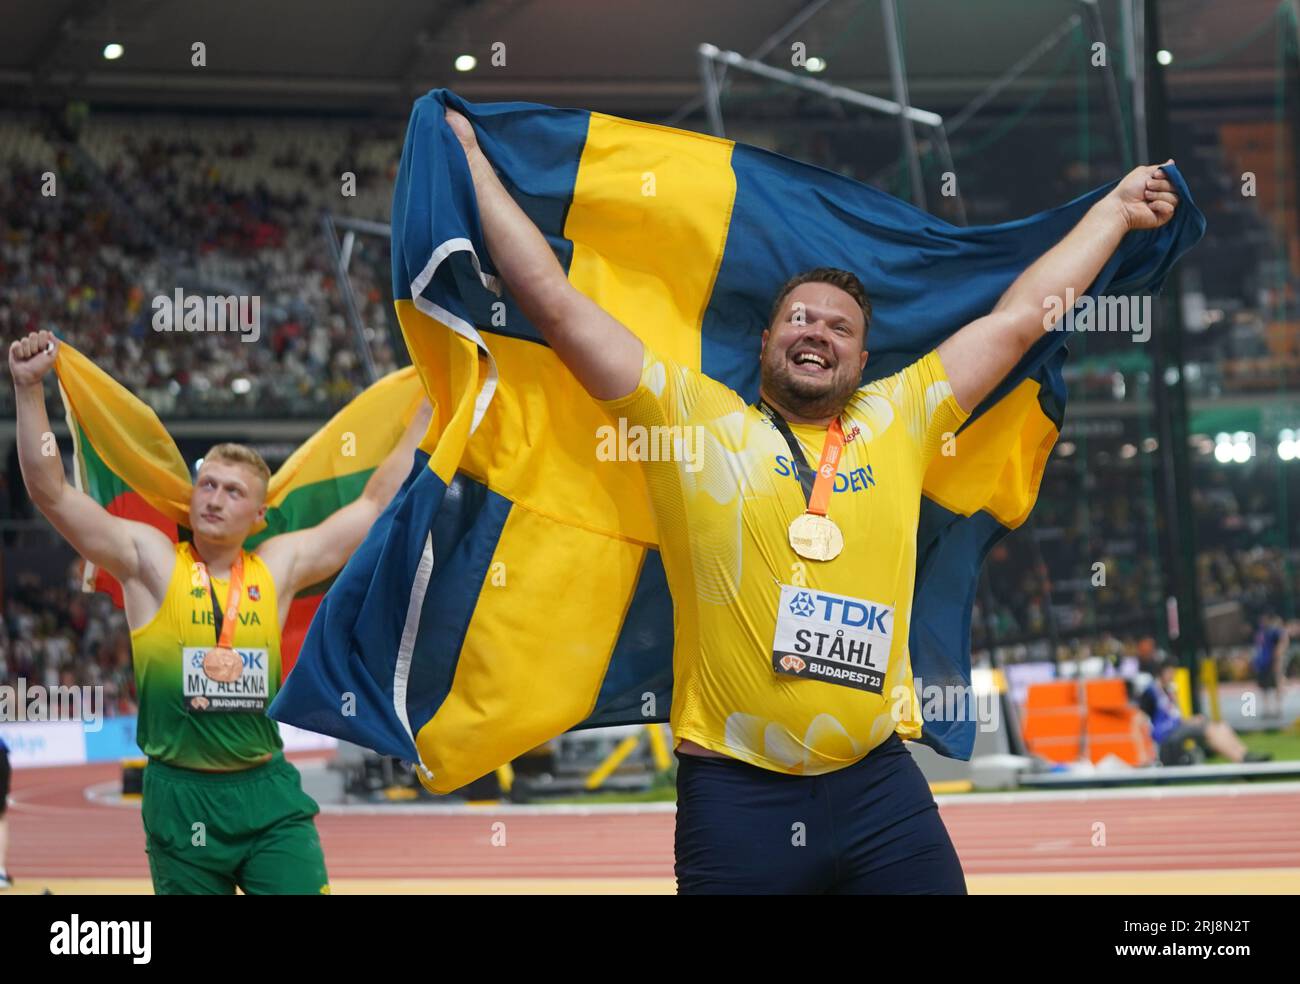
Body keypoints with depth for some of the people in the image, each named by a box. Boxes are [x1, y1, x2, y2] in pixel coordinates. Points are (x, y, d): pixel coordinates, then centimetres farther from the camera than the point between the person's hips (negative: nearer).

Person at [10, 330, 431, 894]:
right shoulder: (150, 561, 0)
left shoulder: (278, 566, 7)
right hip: (181, 799, -2)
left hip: (269, 792, 2)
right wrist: (29, 389, -17)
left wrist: (429, 408, 15)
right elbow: (50, 492, -8)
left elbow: (378, 503, 13)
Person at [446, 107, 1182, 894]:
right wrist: (473, 163, 8)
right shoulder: (694, 418, 6)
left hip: (879, 783, 3)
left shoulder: (897, 421, 14)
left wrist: (1118, 210, 29)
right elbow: (556, 303, 6)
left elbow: (1019, 317, 22)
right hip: (735, 794, -2)